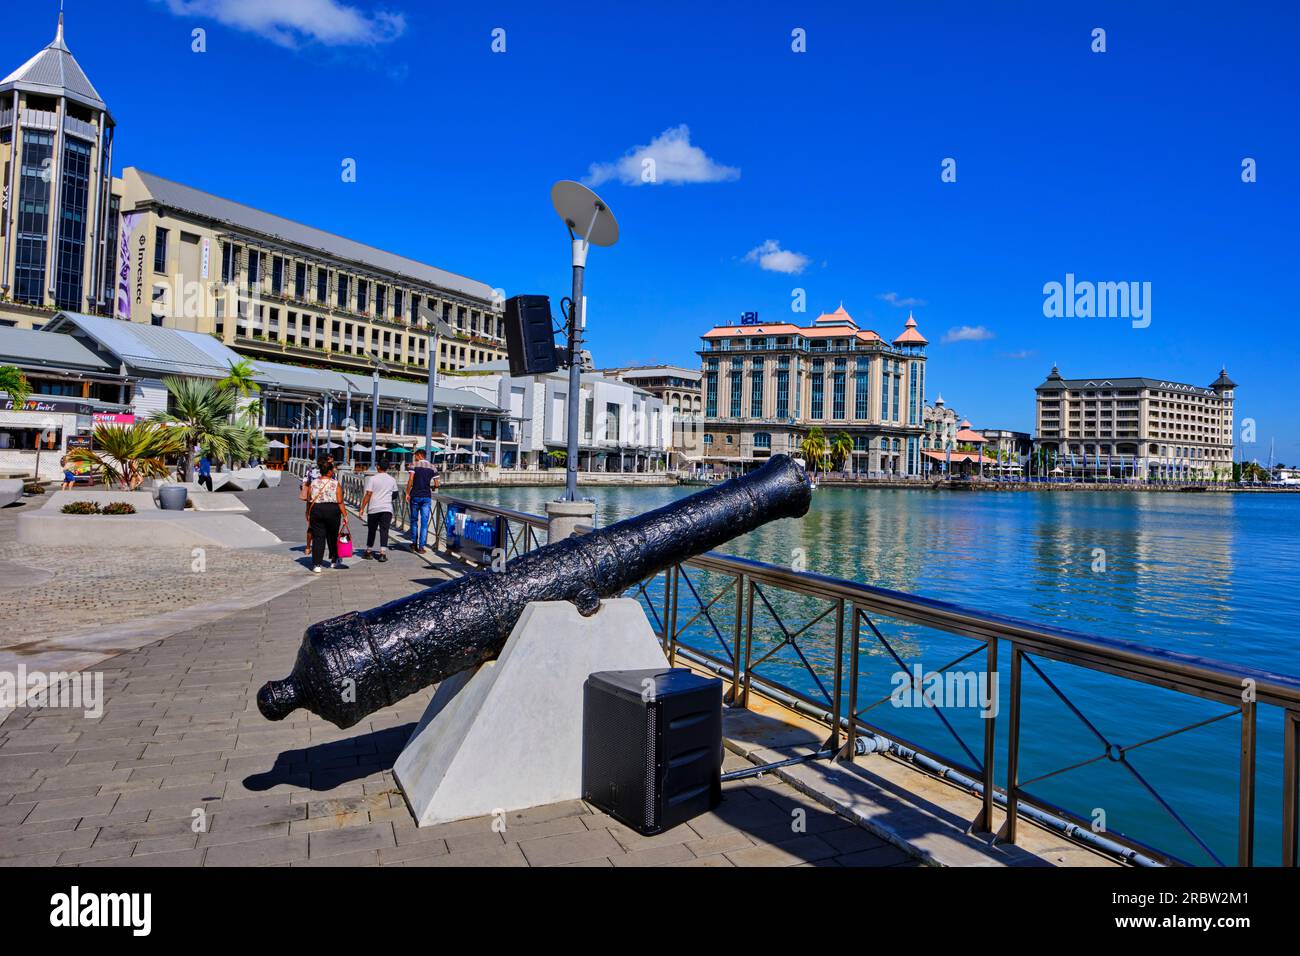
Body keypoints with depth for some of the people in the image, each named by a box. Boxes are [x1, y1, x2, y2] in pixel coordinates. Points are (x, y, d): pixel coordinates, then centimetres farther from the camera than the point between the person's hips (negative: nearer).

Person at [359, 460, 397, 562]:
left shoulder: (373, 478, -4)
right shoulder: (392, 480, 8)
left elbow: (368, 494, -8)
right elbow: (395, 493, 18)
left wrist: (362, 508, -4)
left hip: (374, 508, -2)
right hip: (387, 508, 2)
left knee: (371, 530, 12)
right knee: (384, 531, -1)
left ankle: (369, 552, 23)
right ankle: (382, 553, -10)